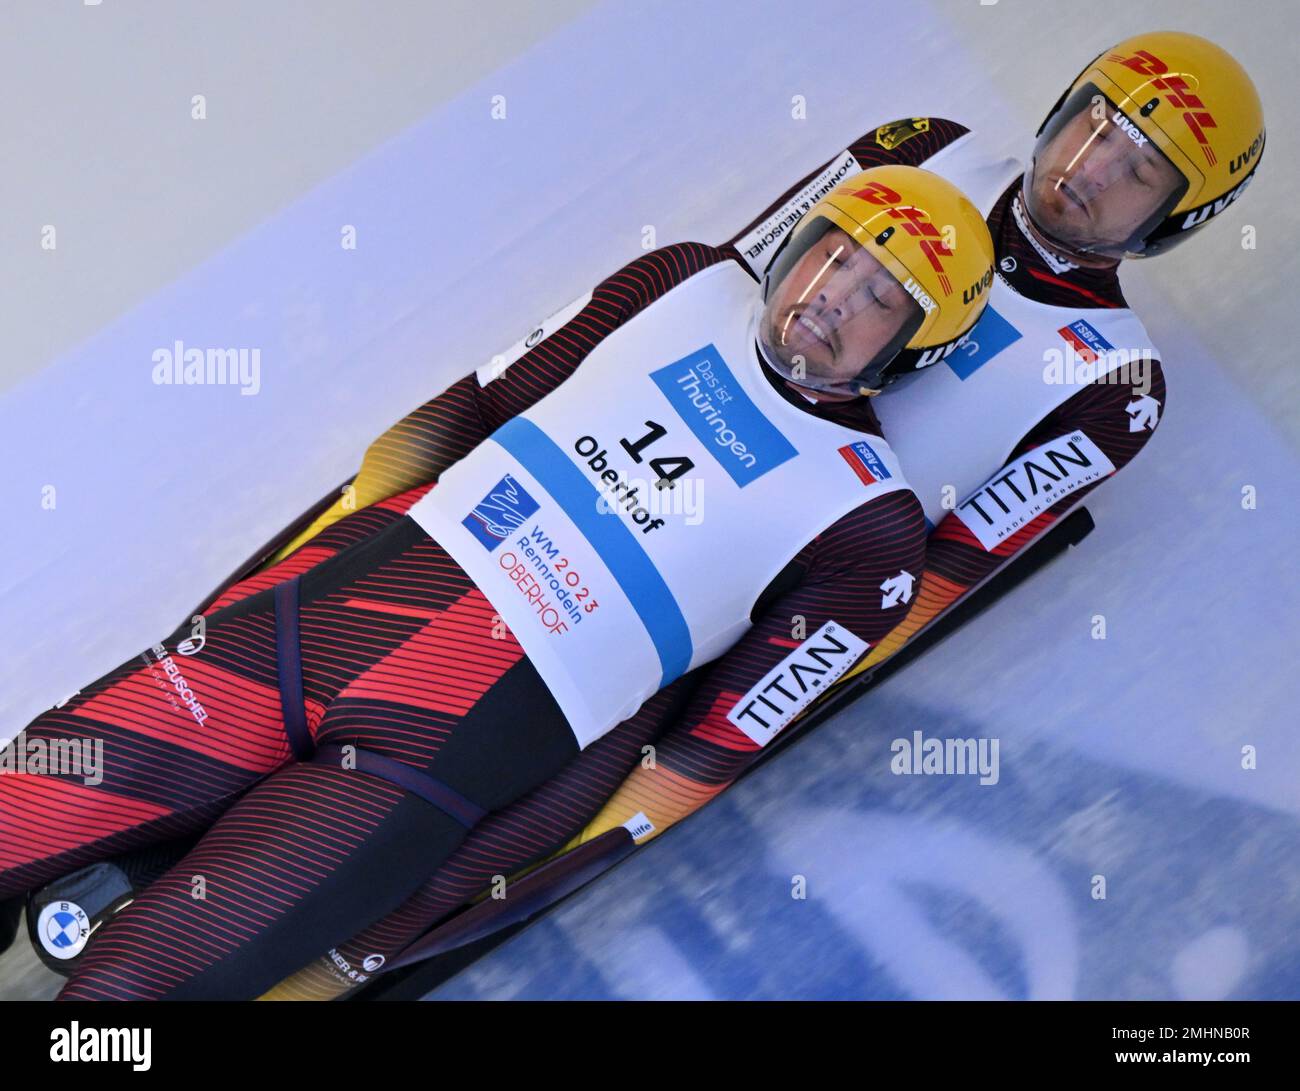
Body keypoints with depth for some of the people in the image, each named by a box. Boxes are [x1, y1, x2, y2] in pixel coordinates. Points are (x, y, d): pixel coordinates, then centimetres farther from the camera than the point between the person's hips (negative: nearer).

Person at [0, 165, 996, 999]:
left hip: (477, 732, -4)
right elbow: (481, 406, 18)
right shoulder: (691, 284, 12)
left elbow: (714, 739, -3)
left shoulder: (868, 522, 1)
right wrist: (340, 526, 13)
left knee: (128, 980, -12)